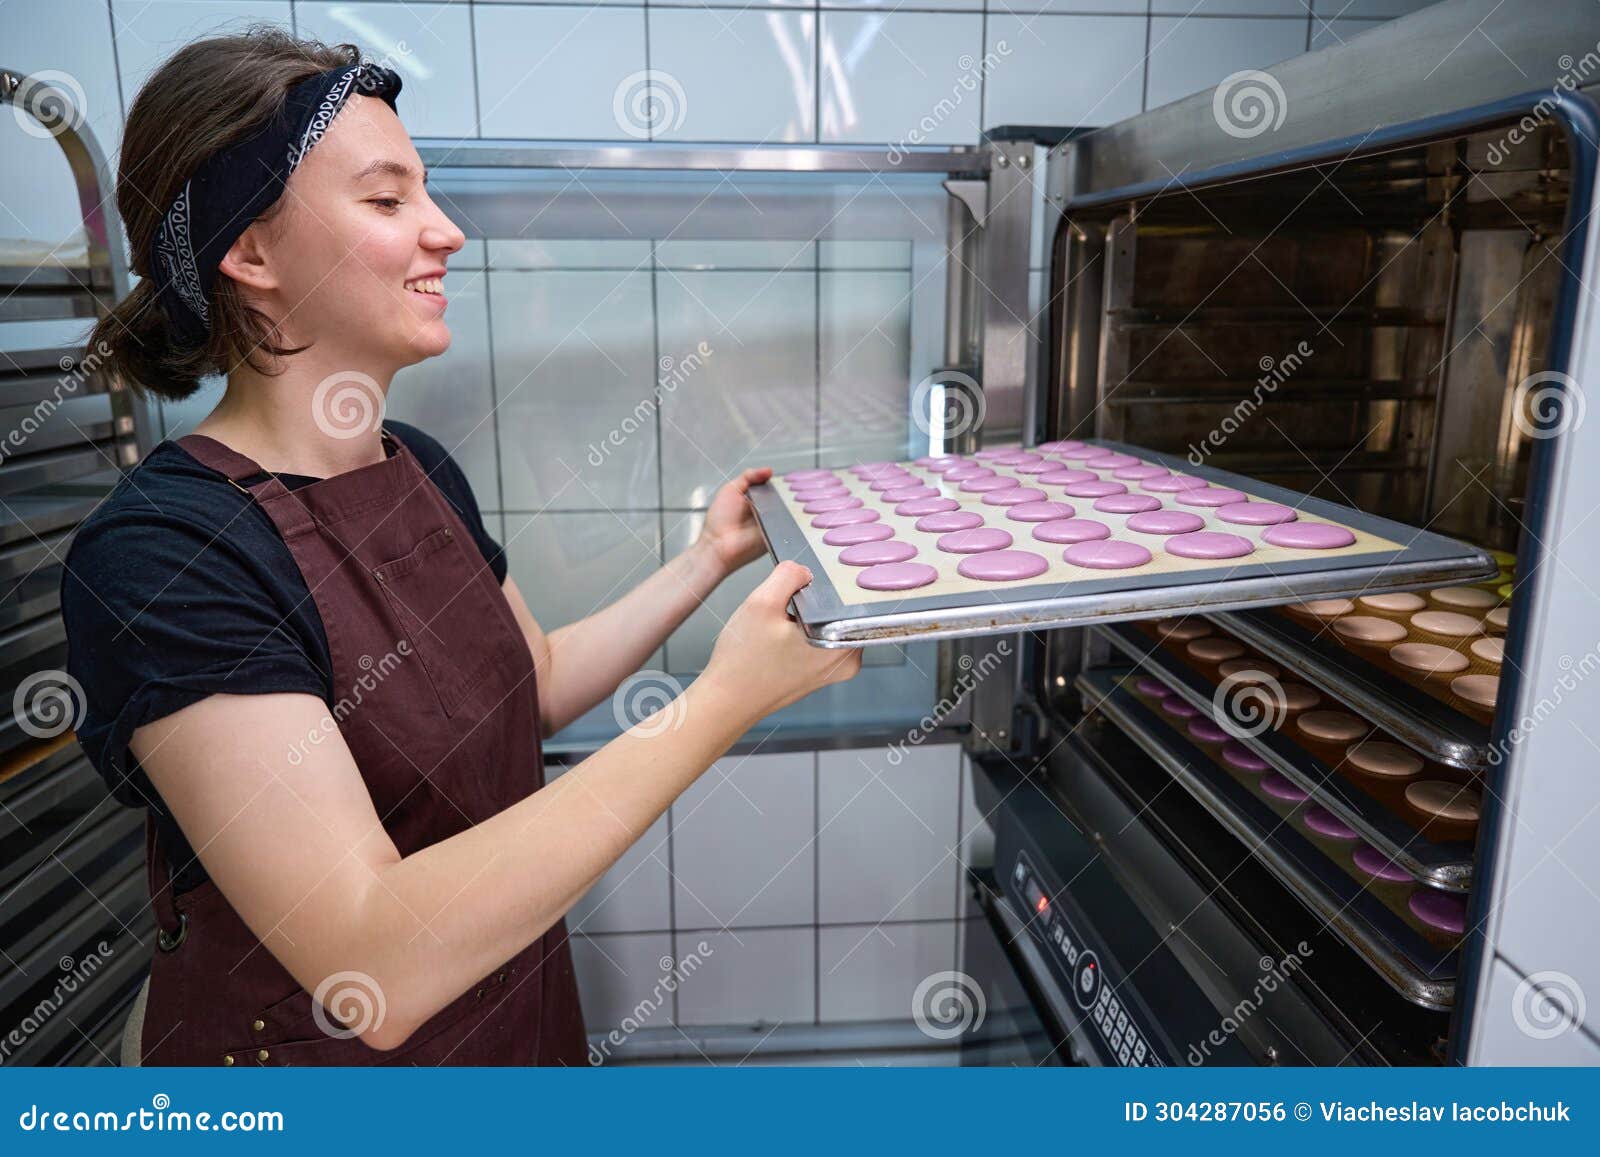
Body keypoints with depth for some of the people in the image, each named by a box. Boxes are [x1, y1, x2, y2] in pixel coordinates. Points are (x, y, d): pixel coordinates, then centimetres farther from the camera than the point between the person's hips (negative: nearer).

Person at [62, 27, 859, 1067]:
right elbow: (375, 965, -33)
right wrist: (724, 702, -34)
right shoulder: (160, 552, -26)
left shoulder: (423, 467, -2)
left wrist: (711, 558, 0)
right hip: (308, 1048, -7)